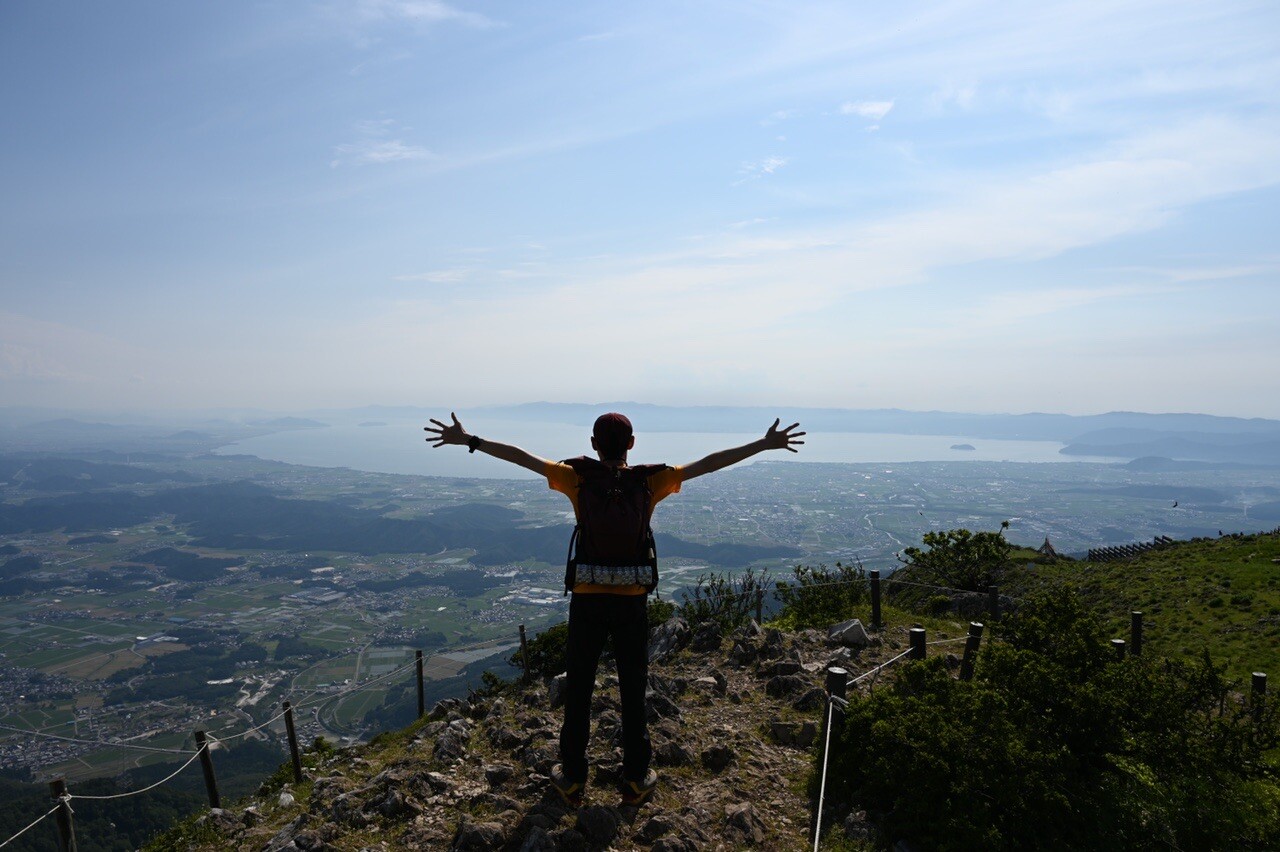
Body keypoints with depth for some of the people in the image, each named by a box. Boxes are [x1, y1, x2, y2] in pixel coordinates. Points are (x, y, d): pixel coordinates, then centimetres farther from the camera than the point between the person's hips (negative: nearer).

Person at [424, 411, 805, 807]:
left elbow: (521, 457, -4)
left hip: (587, 599, 0)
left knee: (578, 690, 13)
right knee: (633, 692, 13)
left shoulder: (578, 478, -5)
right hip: (632, 601, 1)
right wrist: (765, 444, 2)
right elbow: (709, 463, -3)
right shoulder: (650, 481, -4)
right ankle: (636, 779, 23)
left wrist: (469, 441, 3)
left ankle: (572, 778, 23)